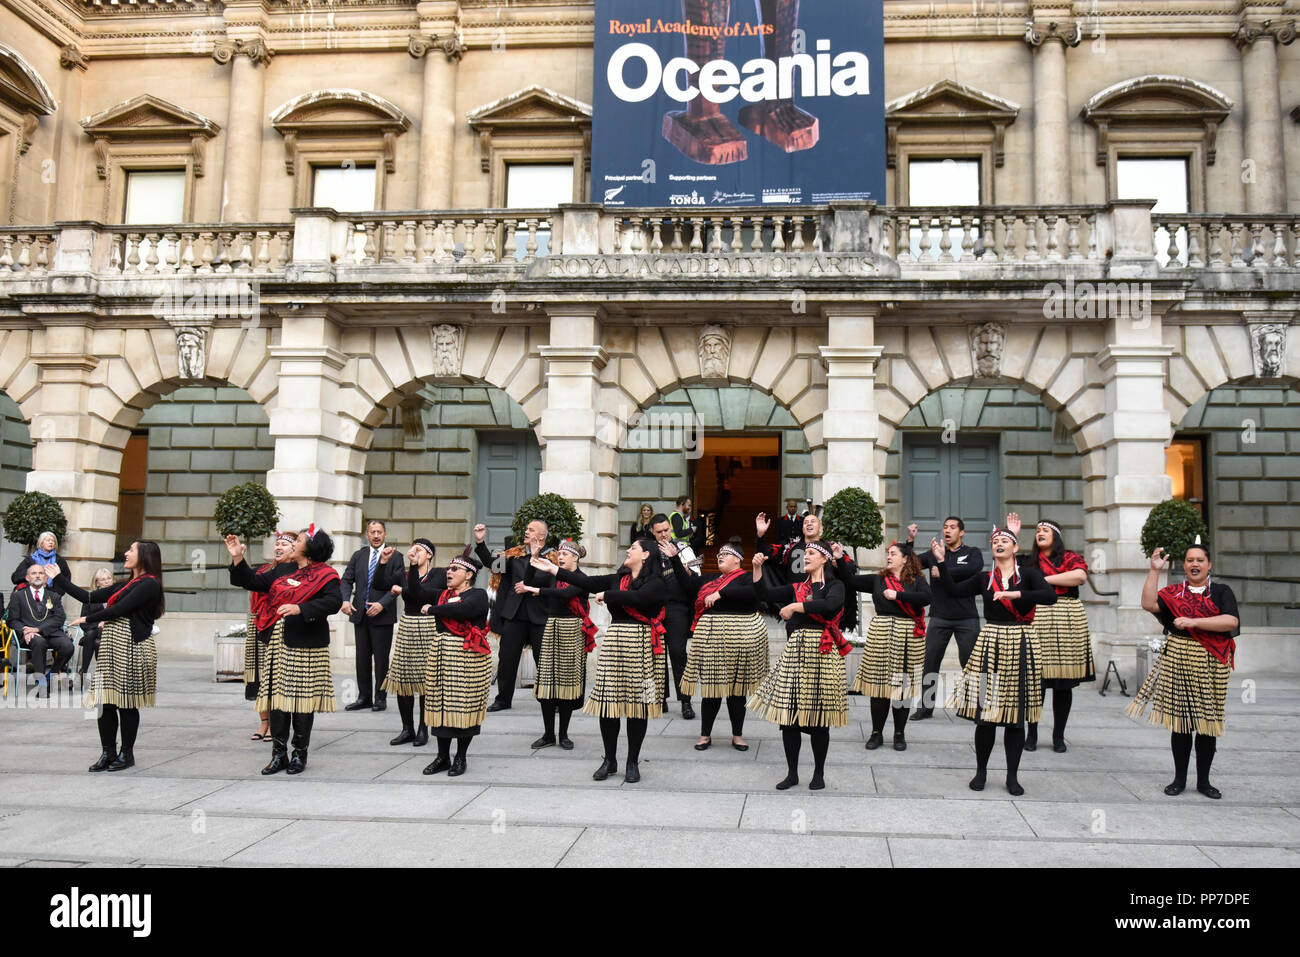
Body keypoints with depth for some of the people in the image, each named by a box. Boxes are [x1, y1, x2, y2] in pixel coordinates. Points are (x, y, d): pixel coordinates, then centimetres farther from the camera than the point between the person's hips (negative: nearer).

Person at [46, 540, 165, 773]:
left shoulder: (149, 584, -9)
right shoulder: (125, 585, 19)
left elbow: (119, 609, -15)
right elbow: (89, 598, 18)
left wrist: (88, 619, -4)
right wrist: (58, 579, 23)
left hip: (132, 648, -8)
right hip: (112, 646, 8)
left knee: (126, 703, -1)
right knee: (105, 700, 4)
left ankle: (127, 754, 11)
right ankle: (108, 753, 12)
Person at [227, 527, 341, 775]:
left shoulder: (324, 575, -4)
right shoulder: (282, 572, 16)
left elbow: (334, 602, -19)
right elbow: (252, 582, 17)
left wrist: (300, 609, -27)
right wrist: (237, 559, 6)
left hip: (305, 644, -6)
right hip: (278, 643, 6)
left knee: (302, 698, 0)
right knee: (277, 698, 6)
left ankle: (300, 754, 12)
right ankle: (279, 754, 14)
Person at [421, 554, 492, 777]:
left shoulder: (478, 595, -5)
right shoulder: (444, 594, 18)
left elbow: (460, 610, -21)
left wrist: (432, 610, -10)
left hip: (467, 656, -6)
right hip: (441, 653, 6)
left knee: (464, 705, -2)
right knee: (441, 704, 6)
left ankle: (461, 758, 9)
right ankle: (443, 757, 15)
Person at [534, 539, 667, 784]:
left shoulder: (656, 582, -4)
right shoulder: (619, 578, 15)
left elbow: (638, 598, -22)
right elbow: (588, 582, 11)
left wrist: (606, 595, -10)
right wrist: (553, 570, 11)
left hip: (641, 644, -5)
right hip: (614, 641, 5)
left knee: (637, 701, 0)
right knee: (607, 699, 1)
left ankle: (633, 763, 12)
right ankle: (609, 759, 15)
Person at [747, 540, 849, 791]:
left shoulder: (834, 585, 4)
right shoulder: (797, 587, 18)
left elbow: (830, 605, -18)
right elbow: (765, 593, 10)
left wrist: (795, 607, -13)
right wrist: (757, 567, -1)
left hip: (822, 651, -4)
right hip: (795, 649, 4)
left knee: (818, 717, 0)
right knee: (788, 715, 0)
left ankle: (819, 774, 15)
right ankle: (792, 773, 12)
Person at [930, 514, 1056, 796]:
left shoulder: (1028, 574, 2)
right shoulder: (985, 579, 10)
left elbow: (1050, 595, -14)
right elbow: (954, 589, 4)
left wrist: (1016, 594, -22)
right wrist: (941, 562, 0)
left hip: (1020, 645, -1)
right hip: (990, 643, 1)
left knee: (1016, 713, 3)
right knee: (986, 710, -1)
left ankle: (1012, 776, 15)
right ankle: (981, 771, 14)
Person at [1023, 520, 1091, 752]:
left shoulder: (1071, 558, 7)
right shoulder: (1029, 562, 14)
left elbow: (1080, 576, -12)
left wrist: (1044, 579, -10)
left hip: (1067, 622, 0)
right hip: (1035, 619, 1)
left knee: (1064, 682, 3)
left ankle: (1059, 735, 15)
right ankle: (1032, 733, 8)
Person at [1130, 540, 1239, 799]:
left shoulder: (1221, 591, 5)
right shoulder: (1173, 592, 9)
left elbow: (1232, 621, -10)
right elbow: (1149, 604, -8)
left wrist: (1193, 622, -16)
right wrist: (1155, 570, -9)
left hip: (1211, 663, -1)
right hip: (1178, 659, 1)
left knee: (1208, 723, 3)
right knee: (1180, 721, 3)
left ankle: (1204, 780, 16)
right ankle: (1179, 778, 14)